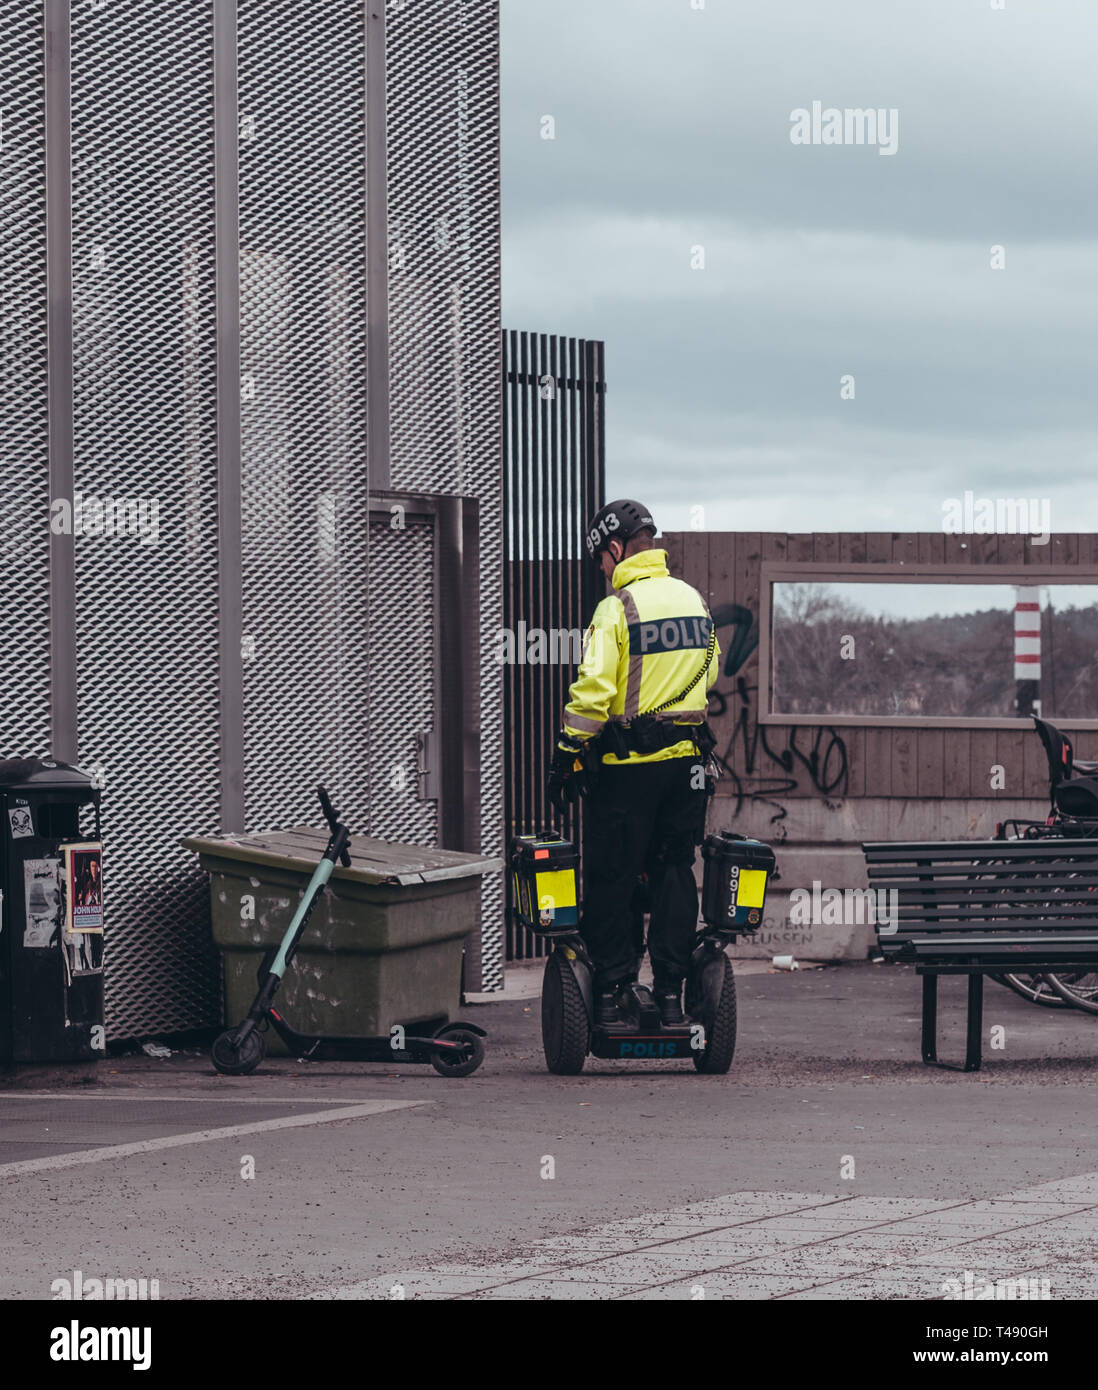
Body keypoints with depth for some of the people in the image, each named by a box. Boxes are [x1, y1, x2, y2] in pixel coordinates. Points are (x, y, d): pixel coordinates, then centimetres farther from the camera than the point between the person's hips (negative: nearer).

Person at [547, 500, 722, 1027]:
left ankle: (610, 993, 4)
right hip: (686, 762, 6)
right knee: (673, 872, 11)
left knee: (612, 877, 3)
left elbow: (593, 692, -18)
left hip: (627, 765, -6)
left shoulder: (617, 608, -13)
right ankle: (670, 993, 9)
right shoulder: (695, 601, 9)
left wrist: (568, 755, -11)